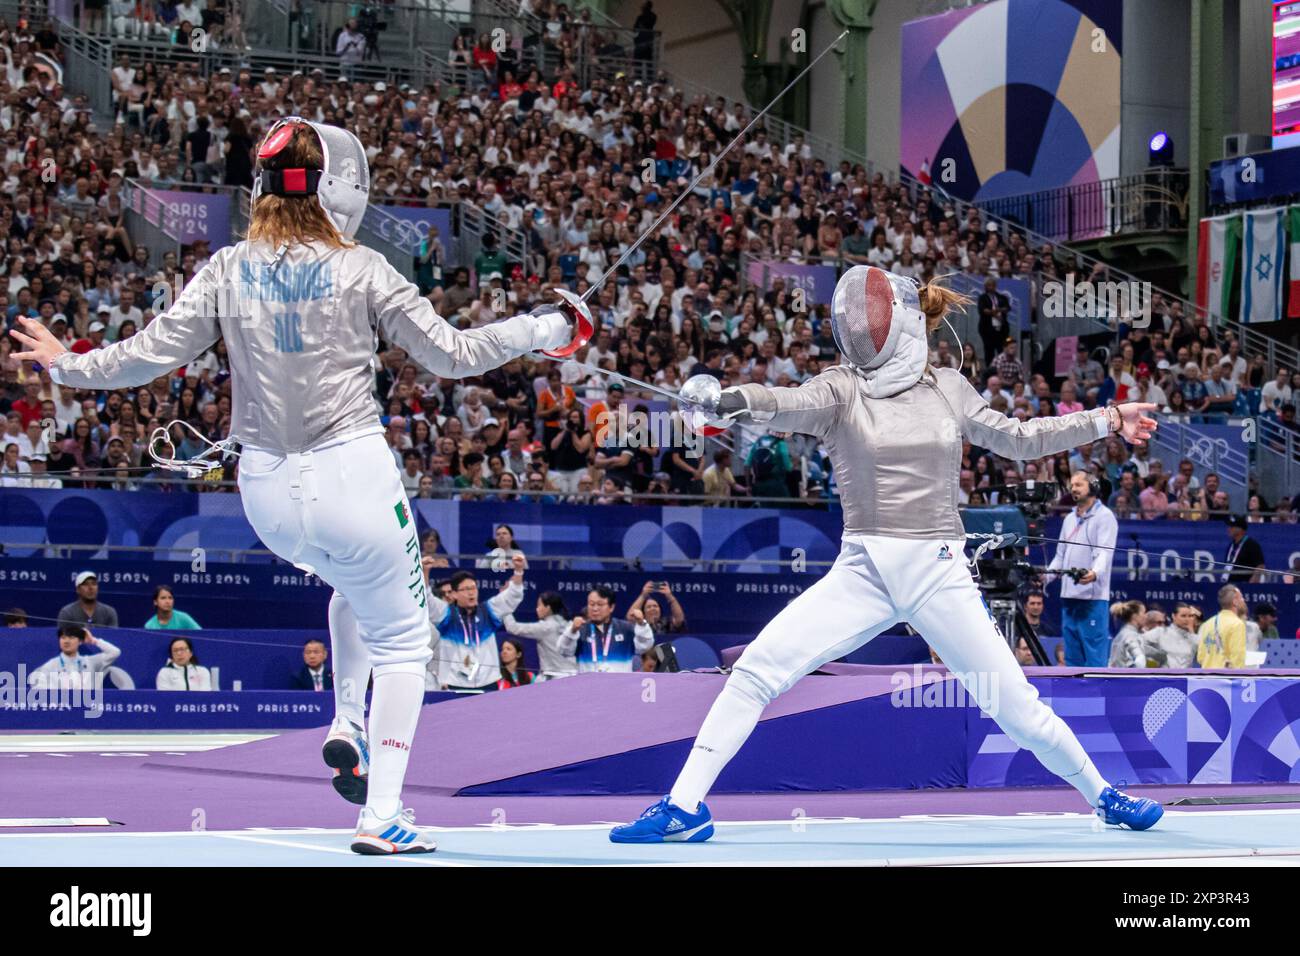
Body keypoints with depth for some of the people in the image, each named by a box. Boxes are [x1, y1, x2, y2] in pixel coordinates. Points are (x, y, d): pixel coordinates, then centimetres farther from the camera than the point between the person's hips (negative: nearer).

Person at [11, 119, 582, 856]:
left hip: (267, 489, 5)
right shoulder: (359, 270, -8)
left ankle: (348, 726, 19)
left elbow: (150, 353, 1)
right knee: (402, 637, 13)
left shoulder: (229, 271, 1)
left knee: (360, 586, 35)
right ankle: (383, 816, 4)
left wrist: (65, 364, 17)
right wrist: (544, 330, 7)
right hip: (350, 472, -5)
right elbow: (452, 354, -5)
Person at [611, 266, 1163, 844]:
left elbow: (1018, 440, 18)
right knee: (757, 668, -19)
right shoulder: (841, 389, -3)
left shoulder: (948, 388, 5)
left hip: (939, 576, 1)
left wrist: (1104, 422, 13)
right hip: (863, 574, 0)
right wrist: (722, 400, -46)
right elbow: (784, 406, -24)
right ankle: (684, 808, -13)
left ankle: (1105, 799, 27)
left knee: (1017, 707, 2)